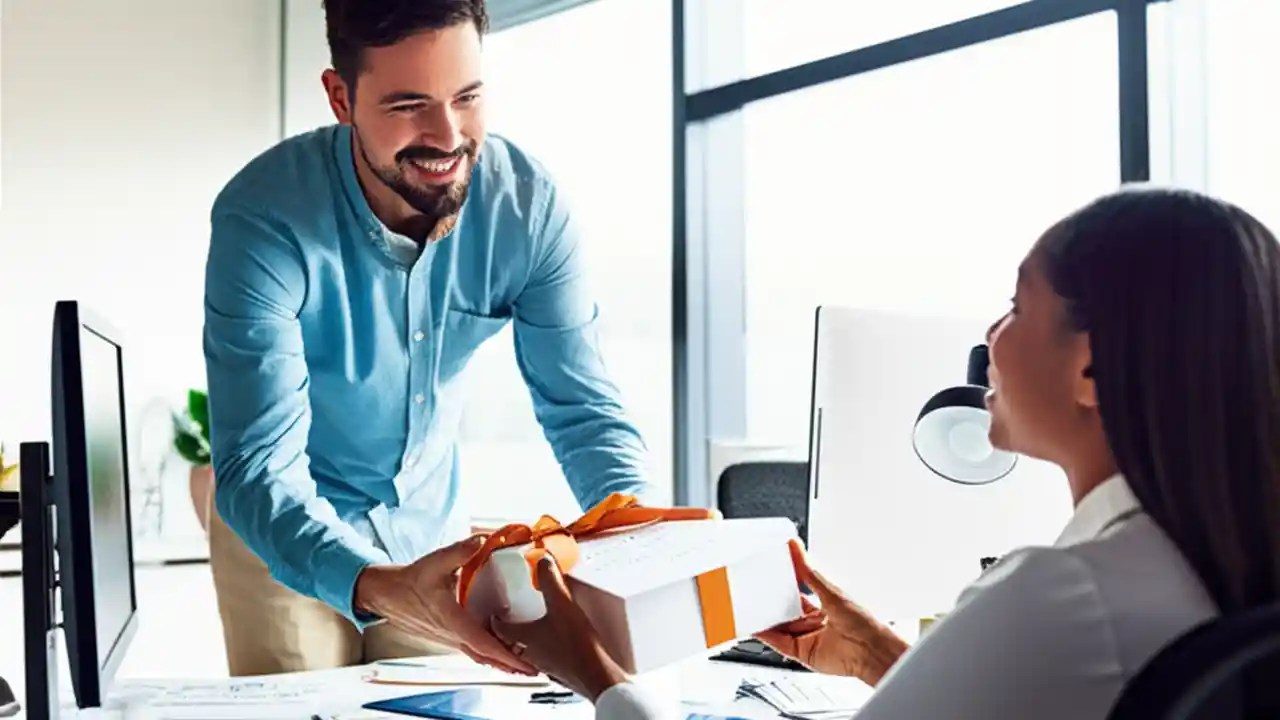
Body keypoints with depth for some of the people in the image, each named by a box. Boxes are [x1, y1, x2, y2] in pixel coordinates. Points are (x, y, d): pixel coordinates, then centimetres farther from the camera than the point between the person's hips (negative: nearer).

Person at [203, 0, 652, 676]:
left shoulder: (529, 203, -19)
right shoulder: (262, 216, -30)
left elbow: (582, 405, -15)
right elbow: (258, 466, -34)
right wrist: (382, 589, -54)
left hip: (433, 526, 3)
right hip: (285, 538, -3)